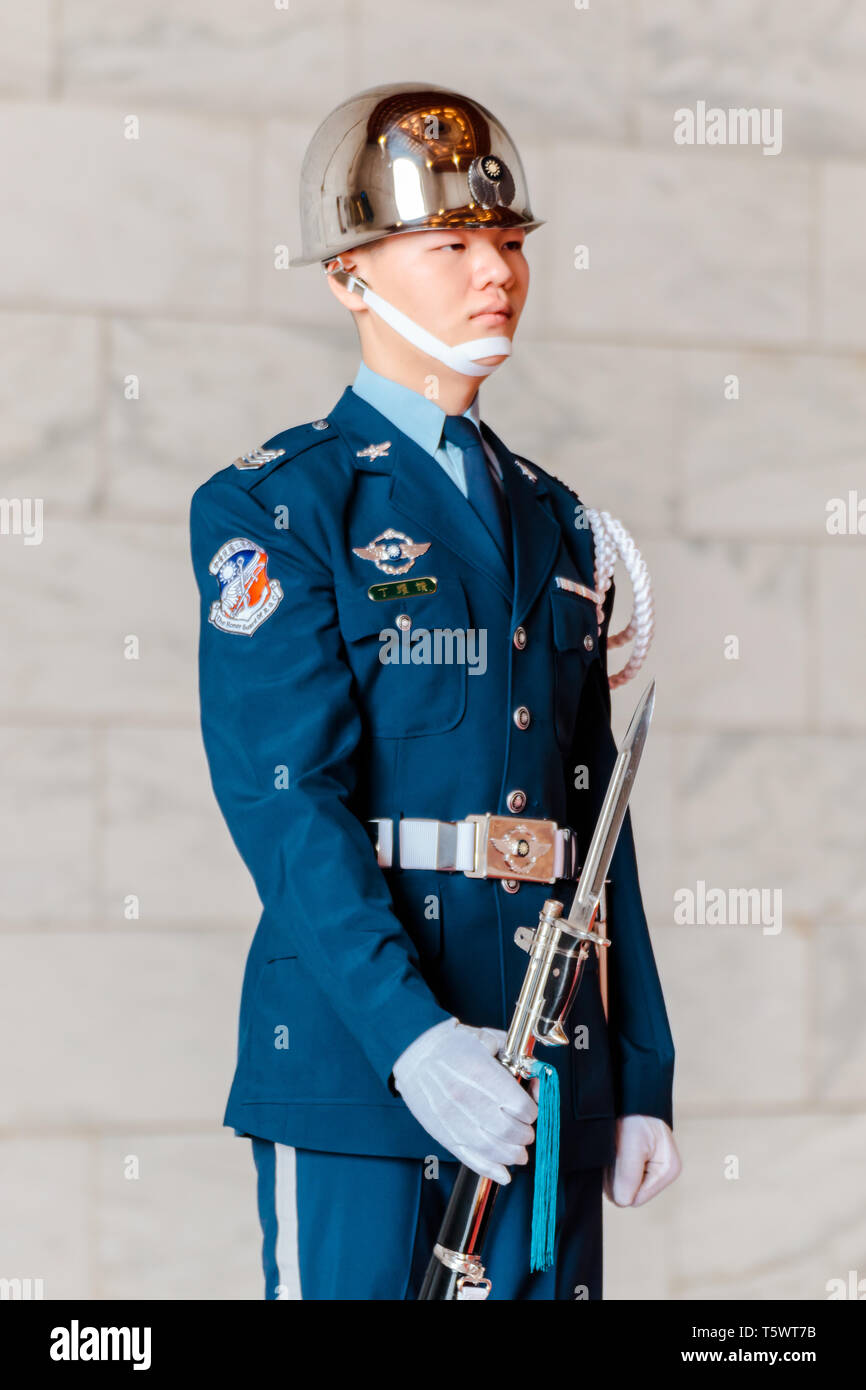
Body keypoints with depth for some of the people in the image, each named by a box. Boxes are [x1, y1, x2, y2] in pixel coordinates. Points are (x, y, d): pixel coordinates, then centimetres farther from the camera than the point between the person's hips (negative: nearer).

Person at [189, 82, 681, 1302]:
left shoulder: (560, 525, 17)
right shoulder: (278, 509, -2)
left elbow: (599, 816, 16)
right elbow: (283, 797, -13)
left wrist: (646, 1076, 12)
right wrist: (410, 1037, -25)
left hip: (551, 1069, 6)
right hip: (354, 1052, -6)